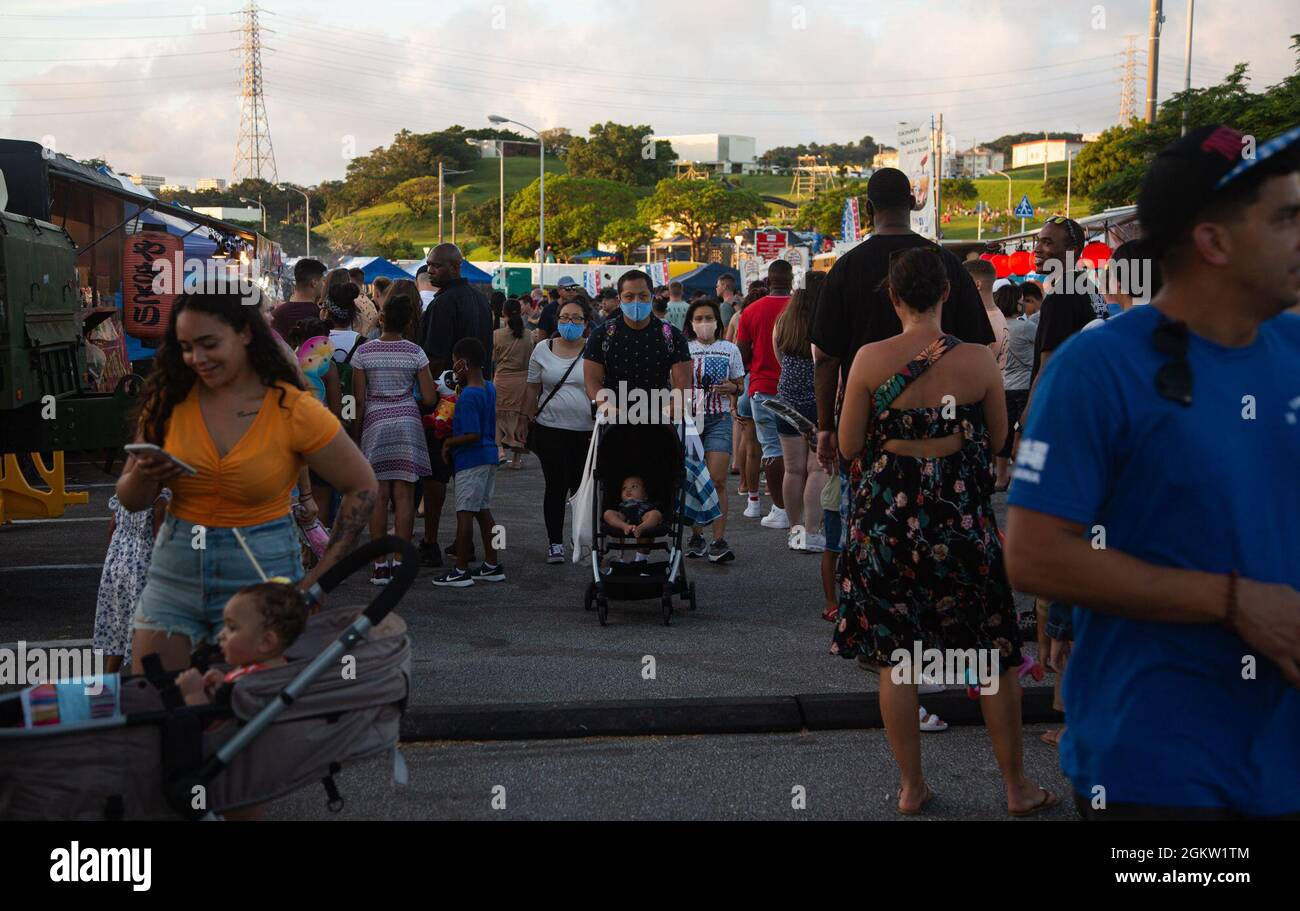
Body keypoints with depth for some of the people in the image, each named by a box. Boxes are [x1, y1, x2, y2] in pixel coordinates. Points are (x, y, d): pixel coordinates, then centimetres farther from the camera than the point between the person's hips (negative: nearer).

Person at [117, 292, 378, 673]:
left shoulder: (293, 409, -9)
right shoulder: (168, 400, 0)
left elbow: (362, 487, -2)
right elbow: (129, 500, 7)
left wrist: (321, 575, -6)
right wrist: (145, 477, -16)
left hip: (260, 576, -3)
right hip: (175, 573, 3)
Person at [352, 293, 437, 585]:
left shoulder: (364, 352, -3)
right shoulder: (415, 352, -2)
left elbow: (359, 398, -2)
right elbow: (429, 399, -2)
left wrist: (358, 430, 9)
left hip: (375, 422, 0)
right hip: (407, 422, 0)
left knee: (379, 497, 2)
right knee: (404, 496, 2)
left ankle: (380, 565, 3)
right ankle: (400, 562, 2)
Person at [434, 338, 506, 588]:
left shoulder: (467, 396, -19)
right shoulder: (489, 388, 8)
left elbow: (473, 435, -23)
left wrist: (449, 442, -10)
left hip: (471, 461, -9)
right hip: (489, 457, 9)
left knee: (465, 514, -4)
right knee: (483, 511, 15)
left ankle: (461, 571, 0)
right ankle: (492, 566, 19)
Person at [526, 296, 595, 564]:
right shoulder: (542, 350, 5)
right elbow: (532, 390, 10)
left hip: (586, 431, -1)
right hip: (550, 429, 1)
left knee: (583, 487, 6)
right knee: (556, 486, 2)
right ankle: (555, 542, 10)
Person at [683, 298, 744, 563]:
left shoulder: (730, 349, 9)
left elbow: (740, 386, 15)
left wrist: (731, 388, -7)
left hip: (719, 419, -1)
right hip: (688, 418, 1)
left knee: (717, 481, -10)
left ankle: (719, 541, -12)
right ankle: (696, 537, 15)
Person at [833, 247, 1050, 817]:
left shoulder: (870, 359, -10)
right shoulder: (978, 360, -8)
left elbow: (848, 446, -4)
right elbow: (997, 439, 2)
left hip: (885, 518, 0)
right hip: (961, 517, 0)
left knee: (894, 655, 11)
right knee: (993, 654, 13)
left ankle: (911, 788, 19)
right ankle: (1018, 787, 23)